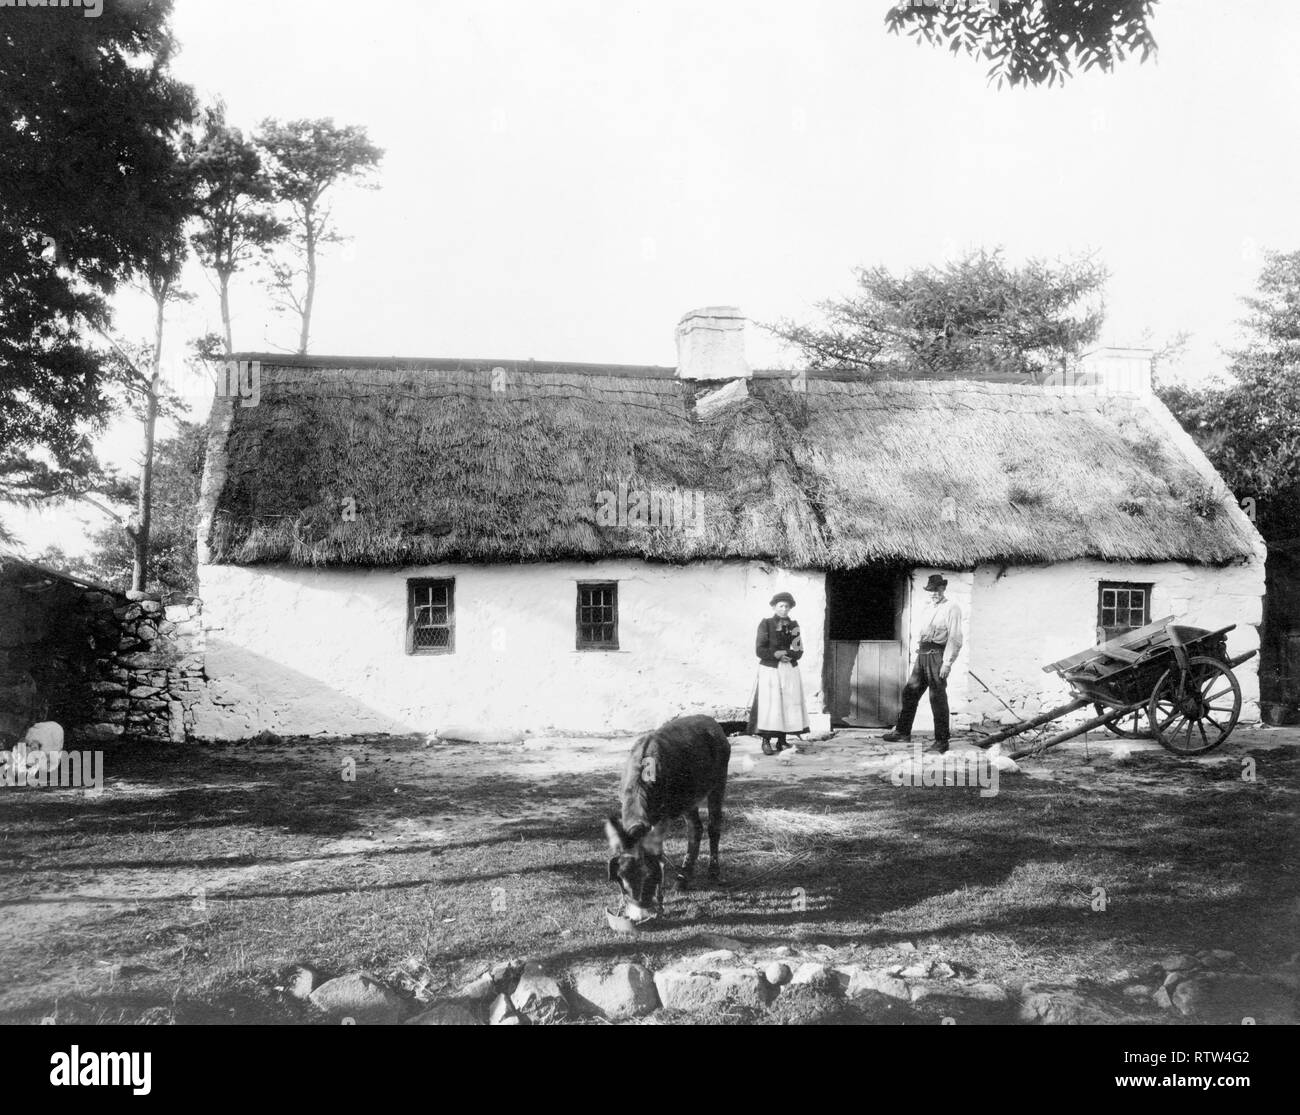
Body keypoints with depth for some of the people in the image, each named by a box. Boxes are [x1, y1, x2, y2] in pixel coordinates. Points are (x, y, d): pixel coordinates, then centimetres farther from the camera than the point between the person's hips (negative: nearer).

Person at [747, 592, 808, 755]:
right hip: (770, 670, -4)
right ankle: (766, 742, -4)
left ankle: (782, 741, 9)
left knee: (788, 704, 1)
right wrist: (777, 654, -19)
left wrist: (795, 650, -16)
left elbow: (799, 653, 7)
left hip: (790, 670, 4)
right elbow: (759, 650, -7)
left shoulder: (793, 625, 9)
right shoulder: (765, 624, -3)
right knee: (769, 705, -10)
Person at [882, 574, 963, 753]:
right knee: (910, 691, 6)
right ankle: (903, 731, 16)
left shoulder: (951, 608, -4)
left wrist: (947, 662, -16)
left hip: (937, 654, -7)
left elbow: (955, 638, -10)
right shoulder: (927, 610, 21)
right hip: (922, 654, 7)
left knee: (938, 698, -6)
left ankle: (941, 742, -1)